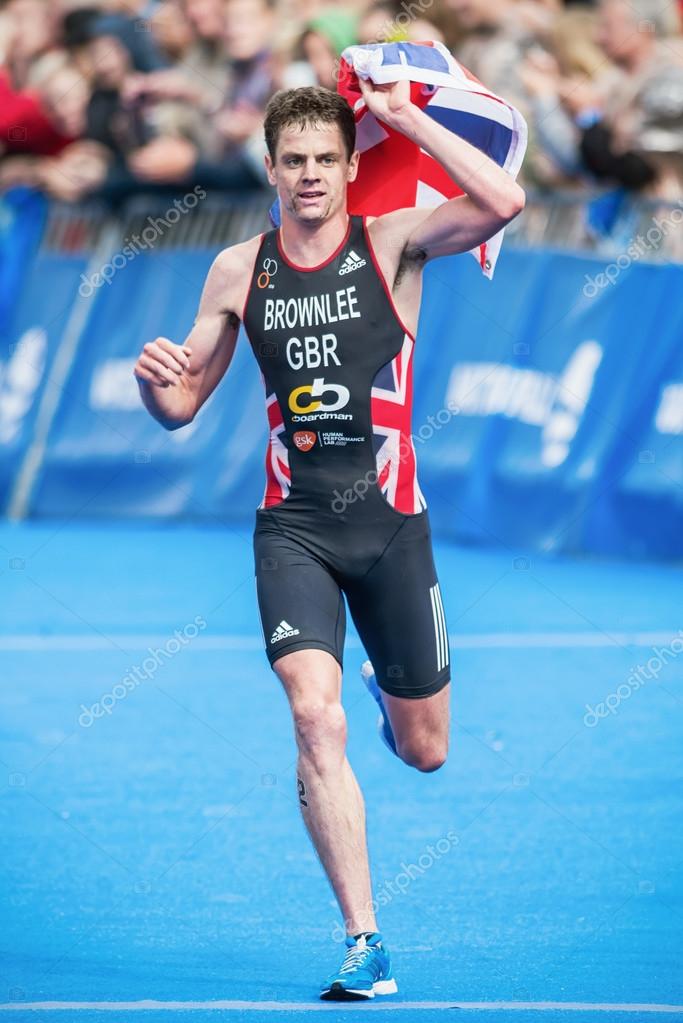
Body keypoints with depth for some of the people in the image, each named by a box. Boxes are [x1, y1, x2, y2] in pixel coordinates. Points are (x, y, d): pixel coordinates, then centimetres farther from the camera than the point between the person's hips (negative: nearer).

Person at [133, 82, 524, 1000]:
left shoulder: (392, 245, -4)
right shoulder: (238, 271, 4)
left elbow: (504, 202, -24)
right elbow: (184, 406, 13)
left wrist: (408, 119, -20)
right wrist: (156, 381, -11)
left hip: (389, 524, 0)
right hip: (293, 527, 1)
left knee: (424, 751, 11)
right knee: (317, 720, -21)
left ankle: (389, 694, 50)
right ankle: (364, 943, -16)